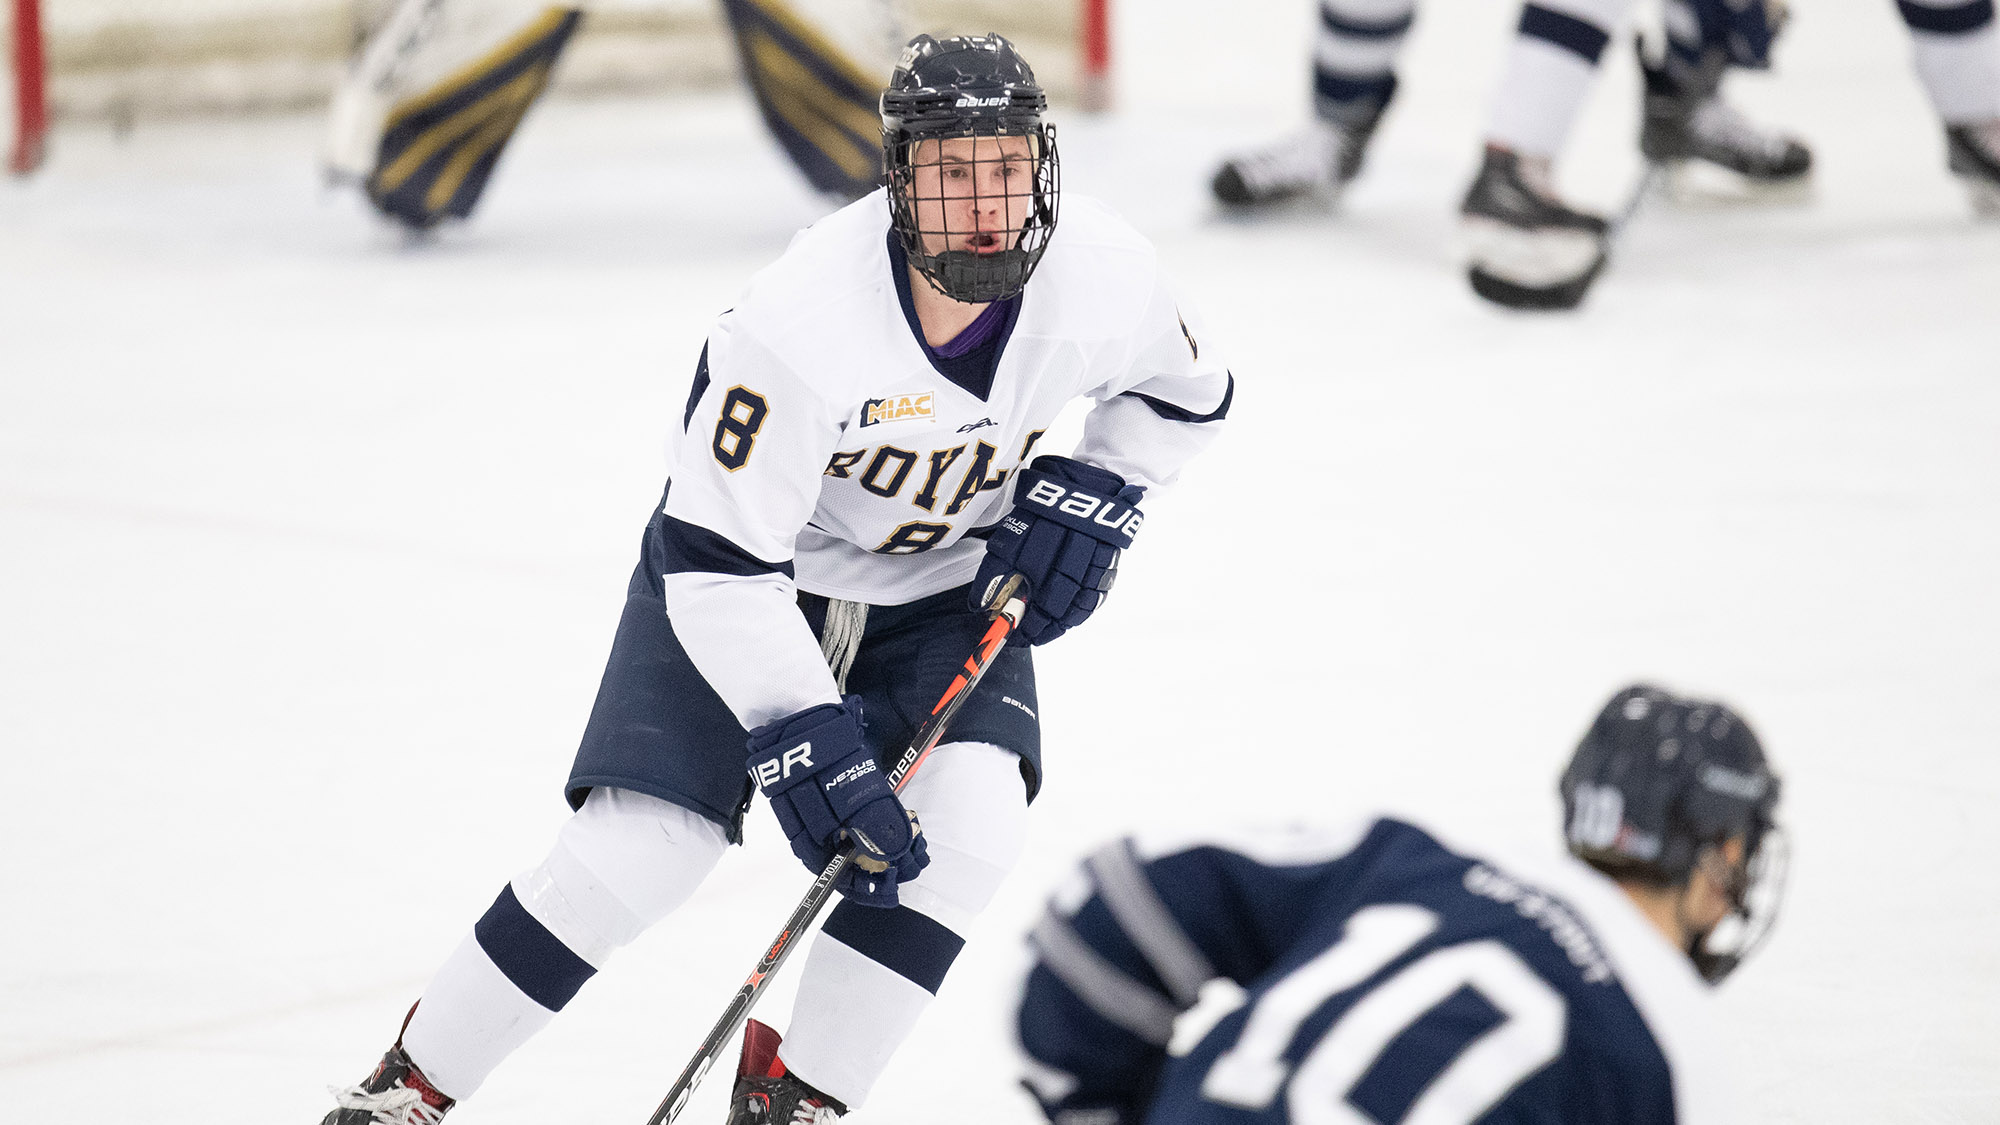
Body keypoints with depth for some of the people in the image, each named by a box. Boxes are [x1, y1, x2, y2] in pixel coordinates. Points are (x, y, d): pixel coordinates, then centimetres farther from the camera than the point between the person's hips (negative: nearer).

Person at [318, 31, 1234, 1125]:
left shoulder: (1102, 273, -23)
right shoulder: (800, 323, -36)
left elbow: (1184, 395, 3)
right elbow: (718, 561, -30)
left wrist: (1090, 500, -12)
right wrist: (805, 745, -34)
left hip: (947, 583, 4)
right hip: (746, 571, -4)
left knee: (966, 820, -20)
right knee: (639, 846, -15)